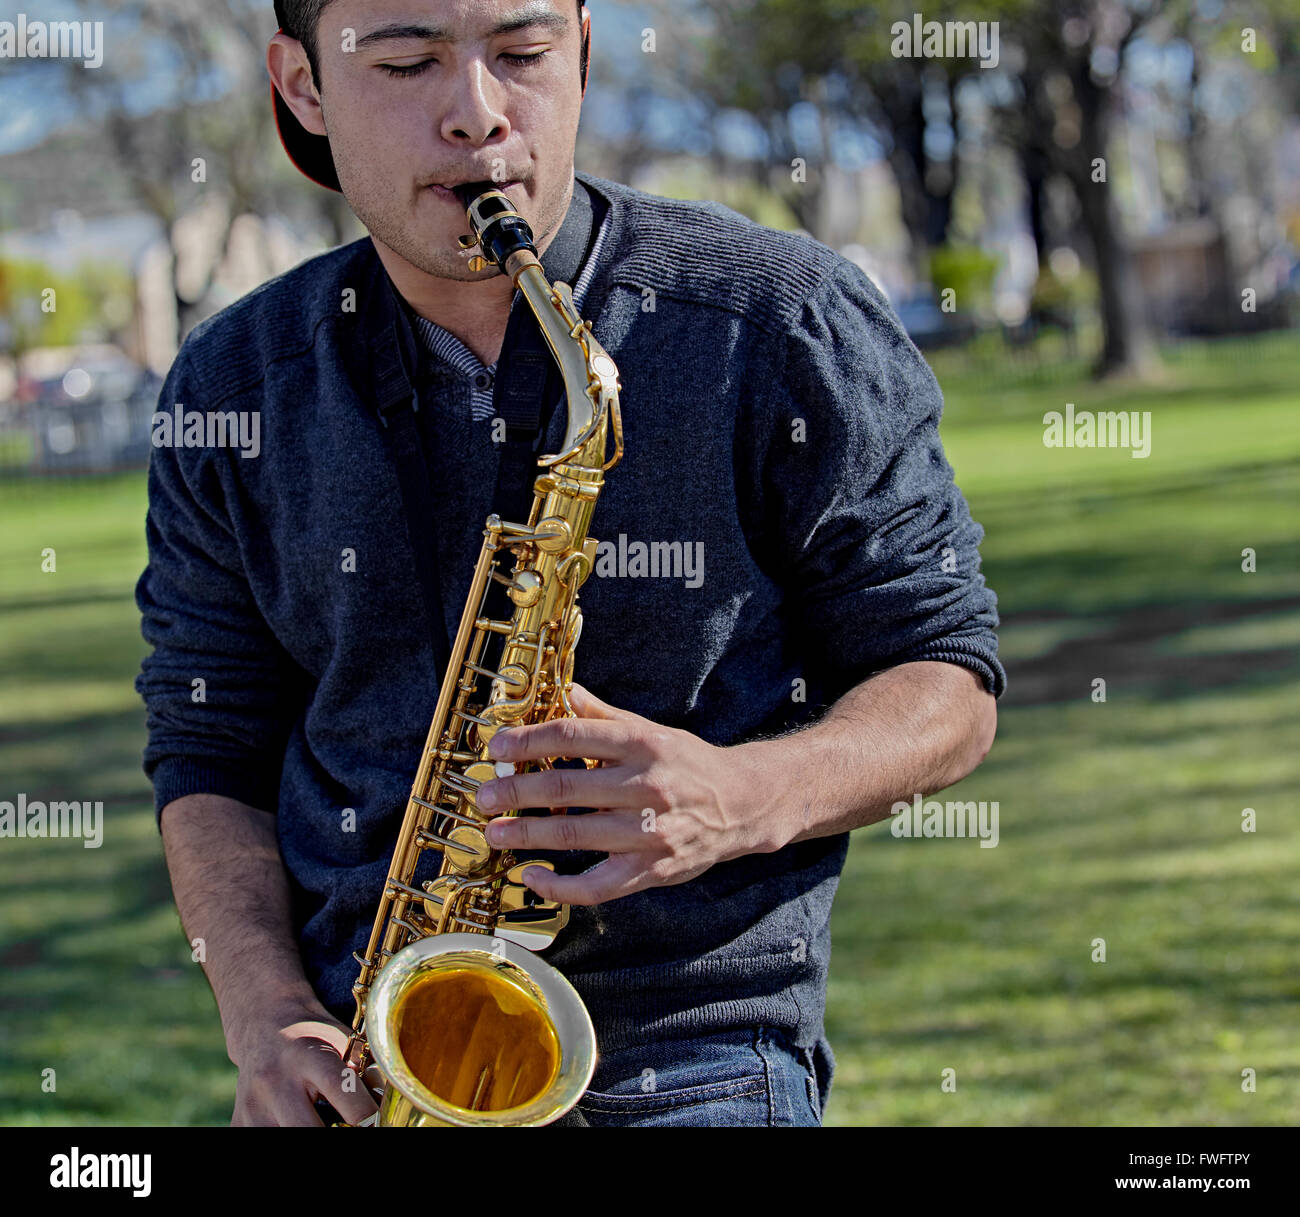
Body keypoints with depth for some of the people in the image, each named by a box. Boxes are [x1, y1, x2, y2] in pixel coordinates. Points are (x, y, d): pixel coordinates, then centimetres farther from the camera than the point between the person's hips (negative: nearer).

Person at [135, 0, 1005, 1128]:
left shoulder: (782, 329, -3)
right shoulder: (233, 389, 7)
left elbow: (950, 681, 2)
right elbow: (210, 750, 13)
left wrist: (745, 800, -17)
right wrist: (267, 1015, -4)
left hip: (688, 1065, -3)